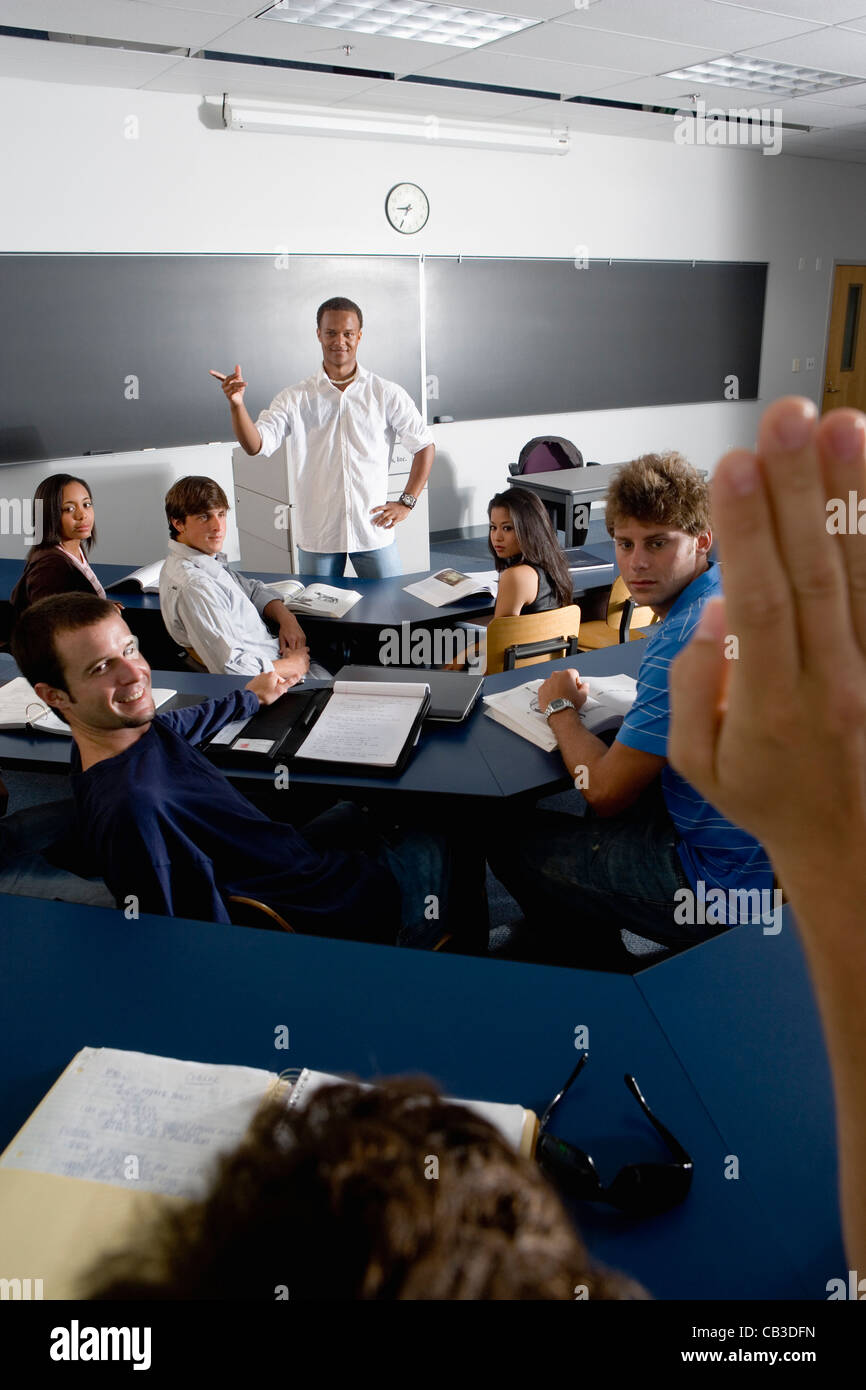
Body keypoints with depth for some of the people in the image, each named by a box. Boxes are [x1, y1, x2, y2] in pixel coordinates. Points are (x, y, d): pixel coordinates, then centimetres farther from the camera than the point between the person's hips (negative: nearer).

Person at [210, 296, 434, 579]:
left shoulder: (387, 394, 2)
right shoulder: (296, 398, 2)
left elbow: (424, 445, 6)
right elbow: (256, 445, -6)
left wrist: (406, 502, -1)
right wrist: (237, 405, -23)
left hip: (373, 530, 0)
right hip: (316, 534, 0)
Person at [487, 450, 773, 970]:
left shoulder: (682, 644, -28)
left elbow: (605, 792, -20)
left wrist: (561, 708, -3)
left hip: (720, 887, -9)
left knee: (508, 839, 7)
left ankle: (606, 982, 28)